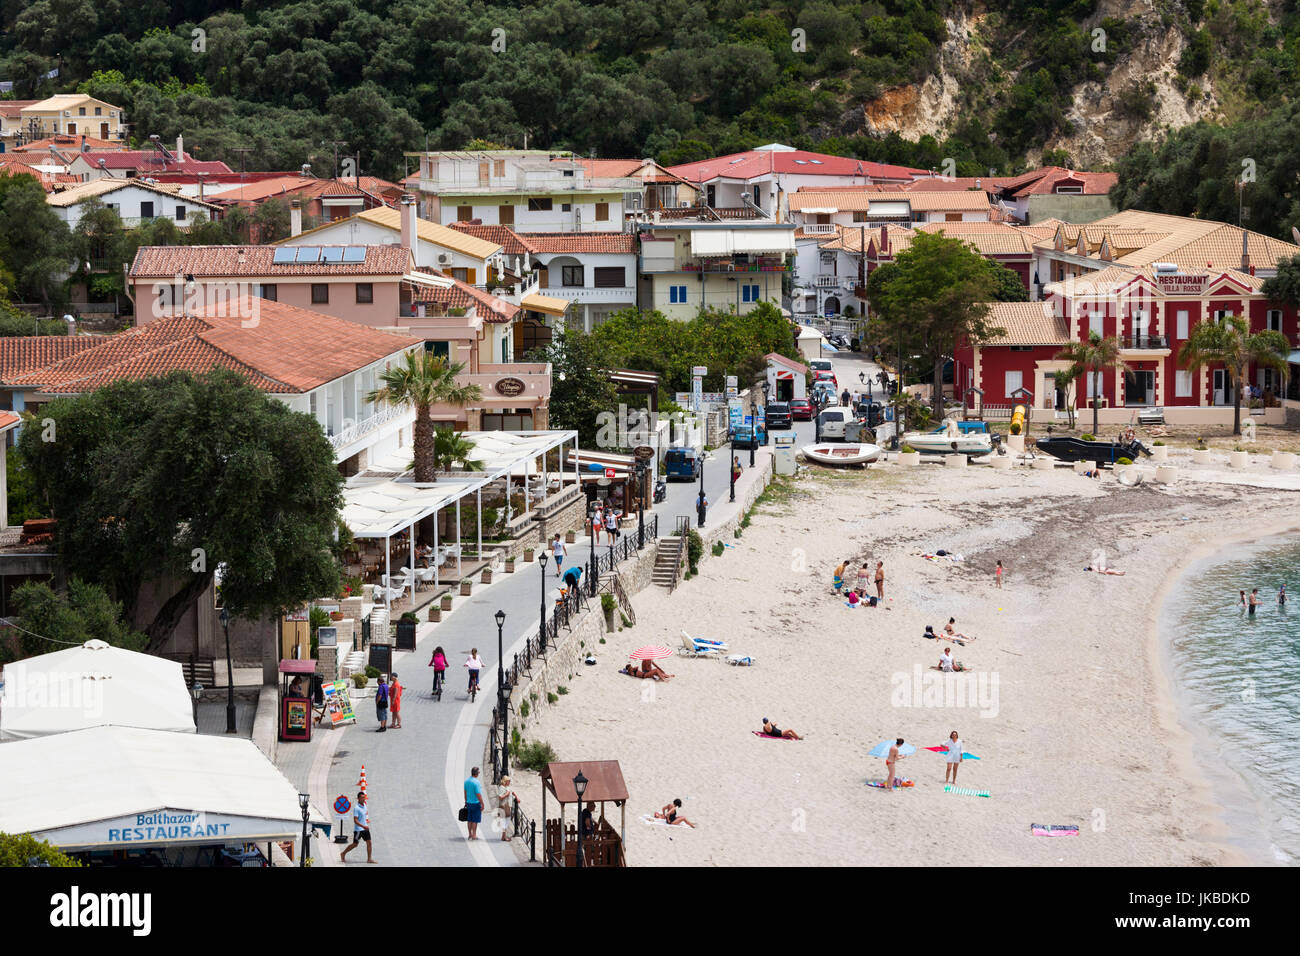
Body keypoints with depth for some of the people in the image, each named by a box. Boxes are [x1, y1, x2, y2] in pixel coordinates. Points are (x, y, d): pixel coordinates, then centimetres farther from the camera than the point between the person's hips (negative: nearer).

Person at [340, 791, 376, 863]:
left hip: (365, 828, 7)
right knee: (355, 844, 3)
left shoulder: (364, 806, 7)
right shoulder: (356, 808, -19)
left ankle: (369, 859, 2)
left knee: (369, 842, -1)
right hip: (358, 829, -7)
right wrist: (363, 826, -30)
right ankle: (343, 854, 22)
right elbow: (355, 820, -23)